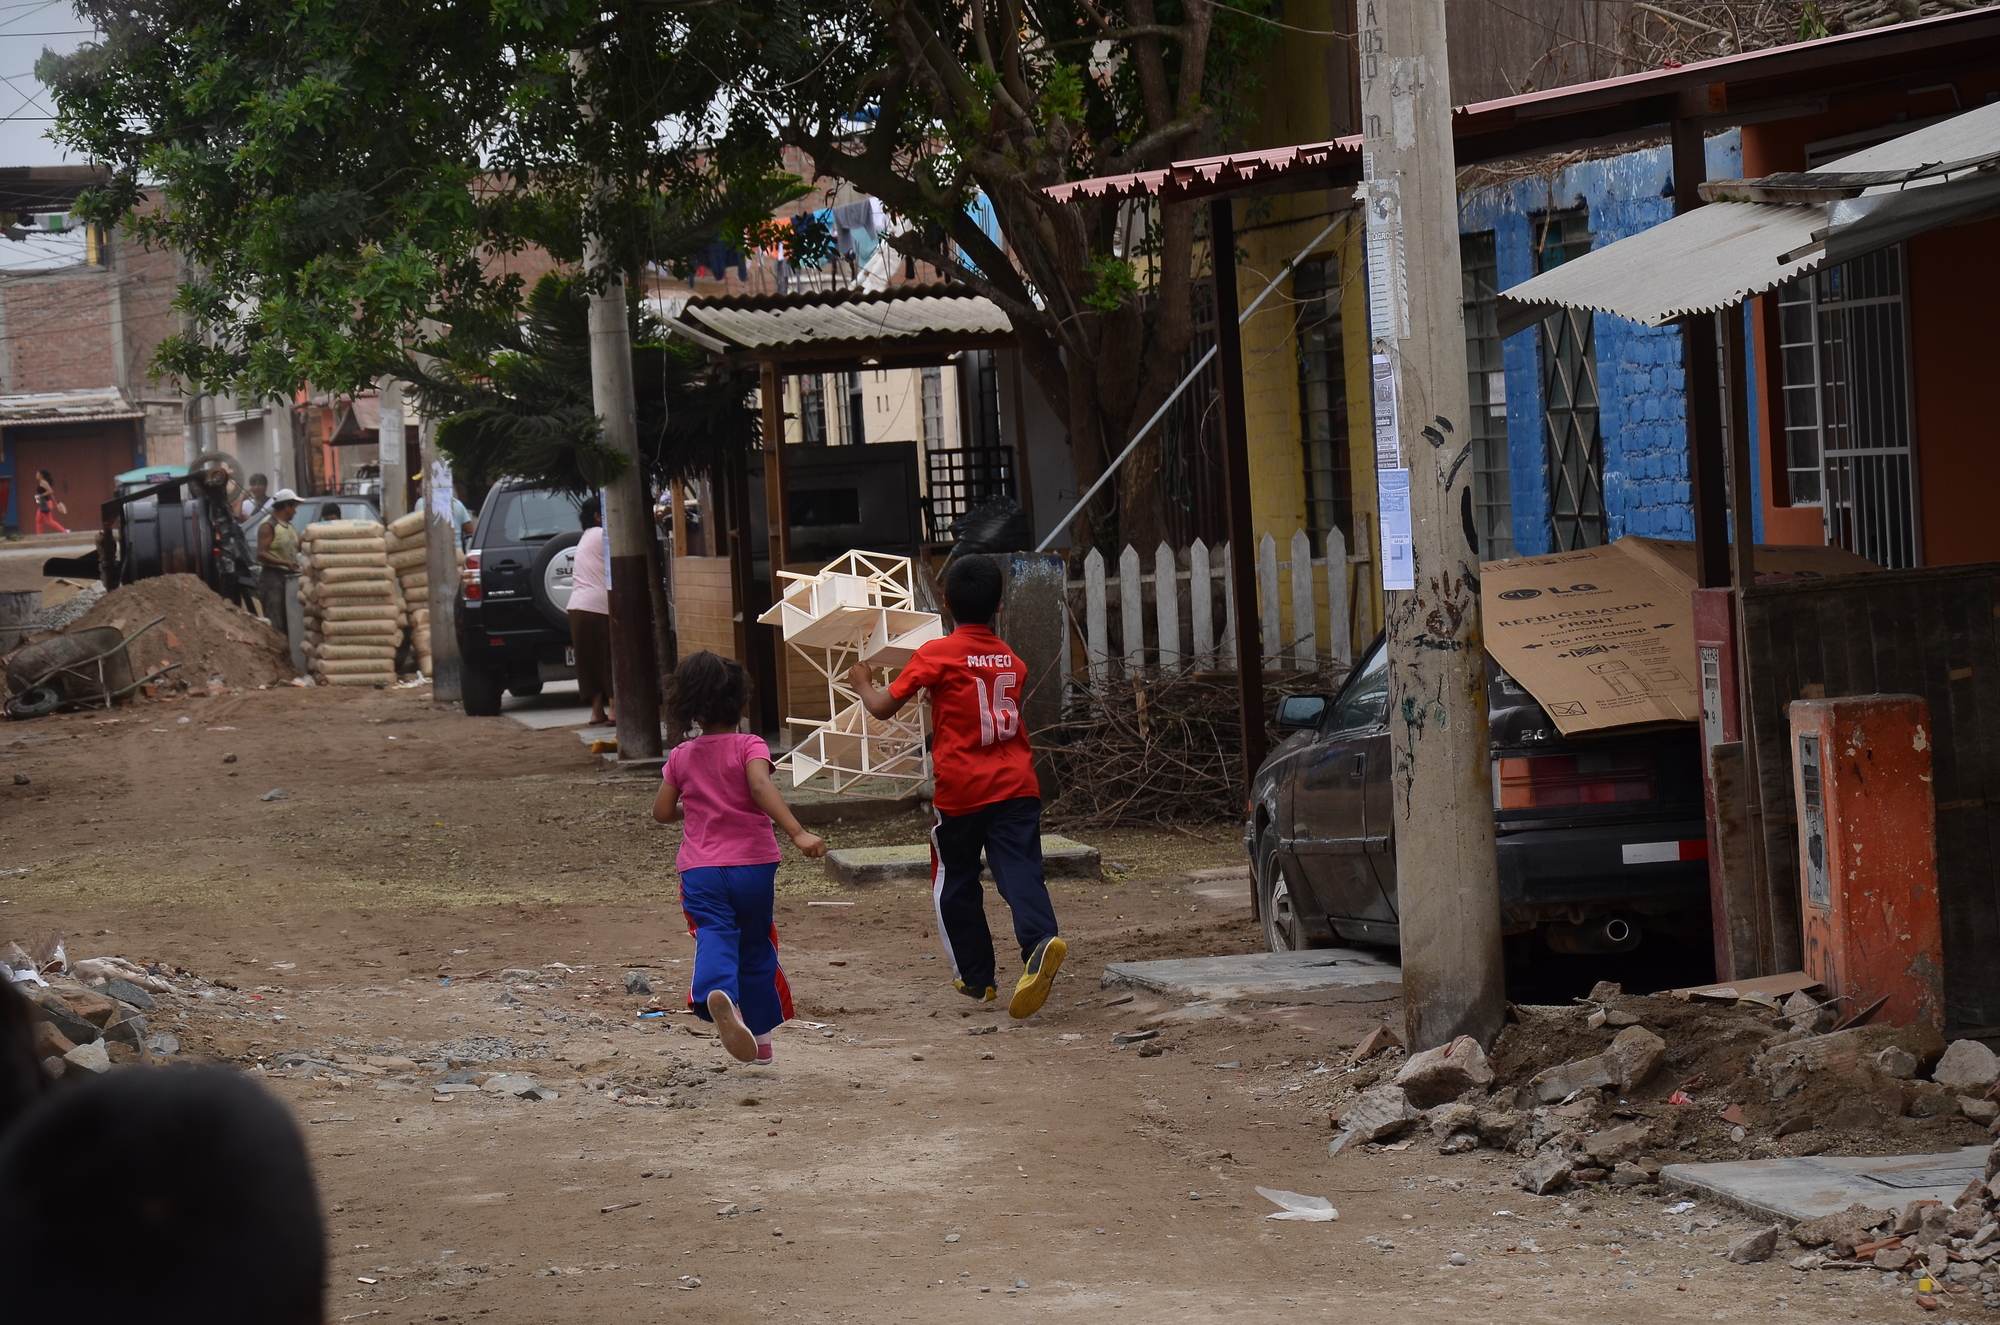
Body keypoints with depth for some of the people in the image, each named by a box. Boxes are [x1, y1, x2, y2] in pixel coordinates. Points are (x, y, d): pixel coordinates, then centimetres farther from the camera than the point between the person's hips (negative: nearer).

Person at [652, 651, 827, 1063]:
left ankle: (718, 994, -49)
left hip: (700, 870, 1)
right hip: (753, 863, -1)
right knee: (756, 947, 16)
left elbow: (662, 812, 9)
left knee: (715, 937, -15)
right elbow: (761, 787, -23)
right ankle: (760, 1035, 21)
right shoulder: (749, 747, -4)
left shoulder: (681, 756, 7)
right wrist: (798, 833, -32)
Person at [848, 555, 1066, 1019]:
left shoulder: (936, 655, -5)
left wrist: (863, 685, 20)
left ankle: (975, 976, 18)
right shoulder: (1012, 660, 11)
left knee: (955, 883, 14)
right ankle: (1040, 939, -36)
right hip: (1016, 784, 3)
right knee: (1020, 871, -8)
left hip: (960, 789, -3)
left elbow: (884, 706, -2)